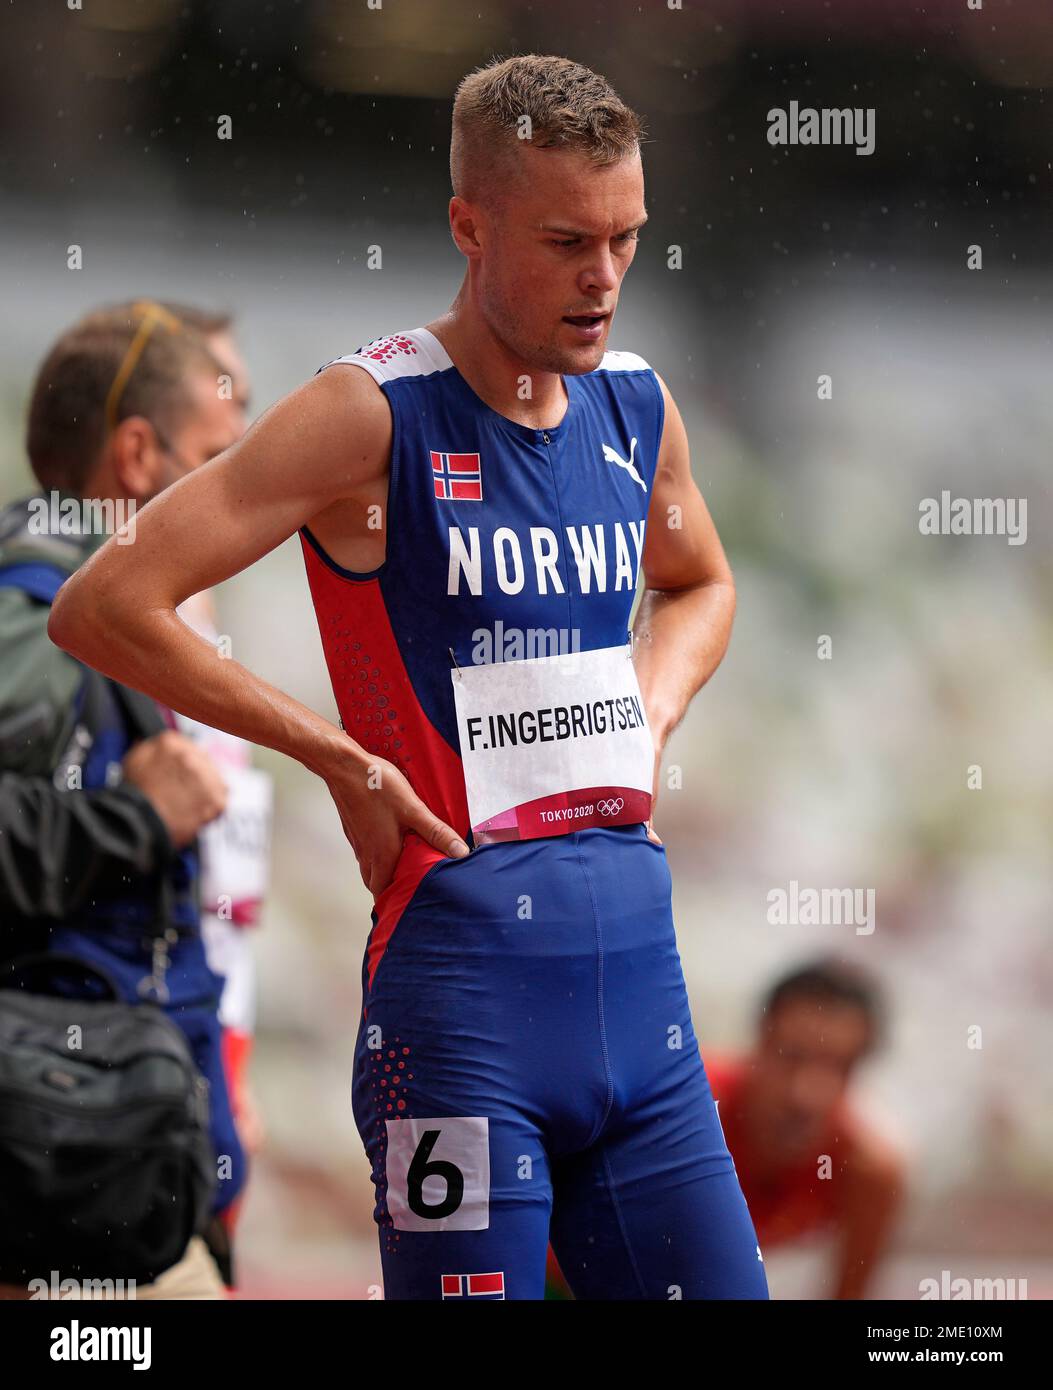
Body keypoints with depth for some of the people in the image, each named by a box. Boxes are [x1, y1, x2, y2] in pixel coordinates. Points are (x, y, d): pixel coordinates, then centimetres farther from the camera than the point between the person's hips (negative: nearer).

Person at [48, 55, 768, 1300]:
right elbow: (102, 610, -13)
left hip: (637, 960, 6)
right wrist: (344, 759, -10)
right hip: (462, 960, -6)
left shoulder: (638, 408, 11)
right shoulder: (372, 417, -9)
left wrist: (641, 725, 13)